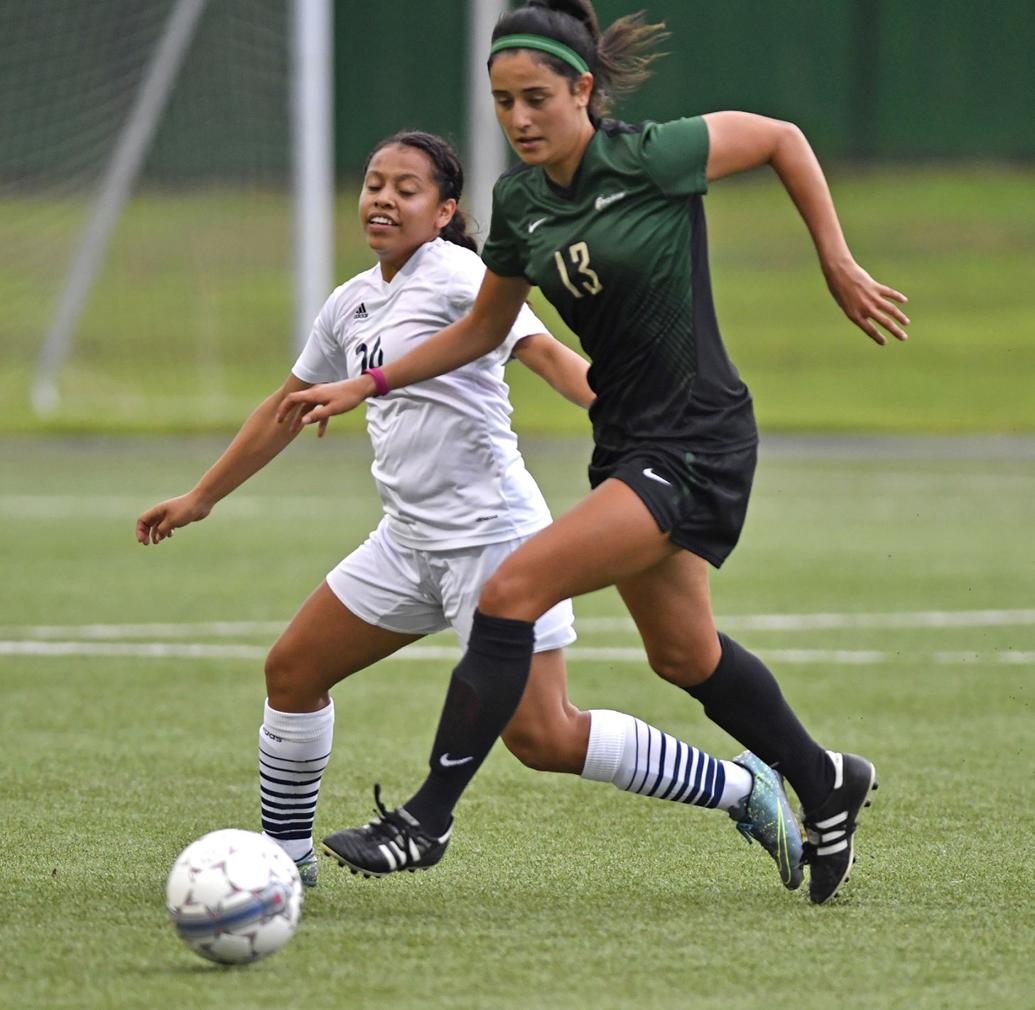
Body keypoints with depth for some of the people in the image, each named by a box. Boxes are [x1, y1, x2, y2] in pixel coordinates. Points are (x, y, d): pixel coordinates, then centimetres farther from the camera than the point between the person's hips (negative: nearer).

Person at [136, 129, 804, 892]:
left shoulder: (455, 274, -10)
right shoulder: (351, 305, 14)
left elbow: (546, 354, -23)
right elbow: (286, 408, 27)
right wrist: (199, 500, 33)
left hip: (491, 535, -8)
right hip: (409, 540, 8)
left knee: (544, 738, -13)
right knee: (292, 671, 8)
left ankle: (742, 789, -2)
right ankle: (286, 855, 24)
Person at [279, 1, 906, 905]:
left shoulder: (650, 160, -17)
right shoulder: (519, 201, 2)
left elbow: (782, 138, -3)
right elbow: (483, 329, 16)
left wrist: (840, 268, -1)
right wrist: (367, 387, 9)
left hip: (697, 444, -8)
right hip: (627, 444, 8)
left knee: (513, 593, -18)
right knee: (683, 655, 20)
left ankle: (429, 816, -11)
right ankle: (824, 786, 42)